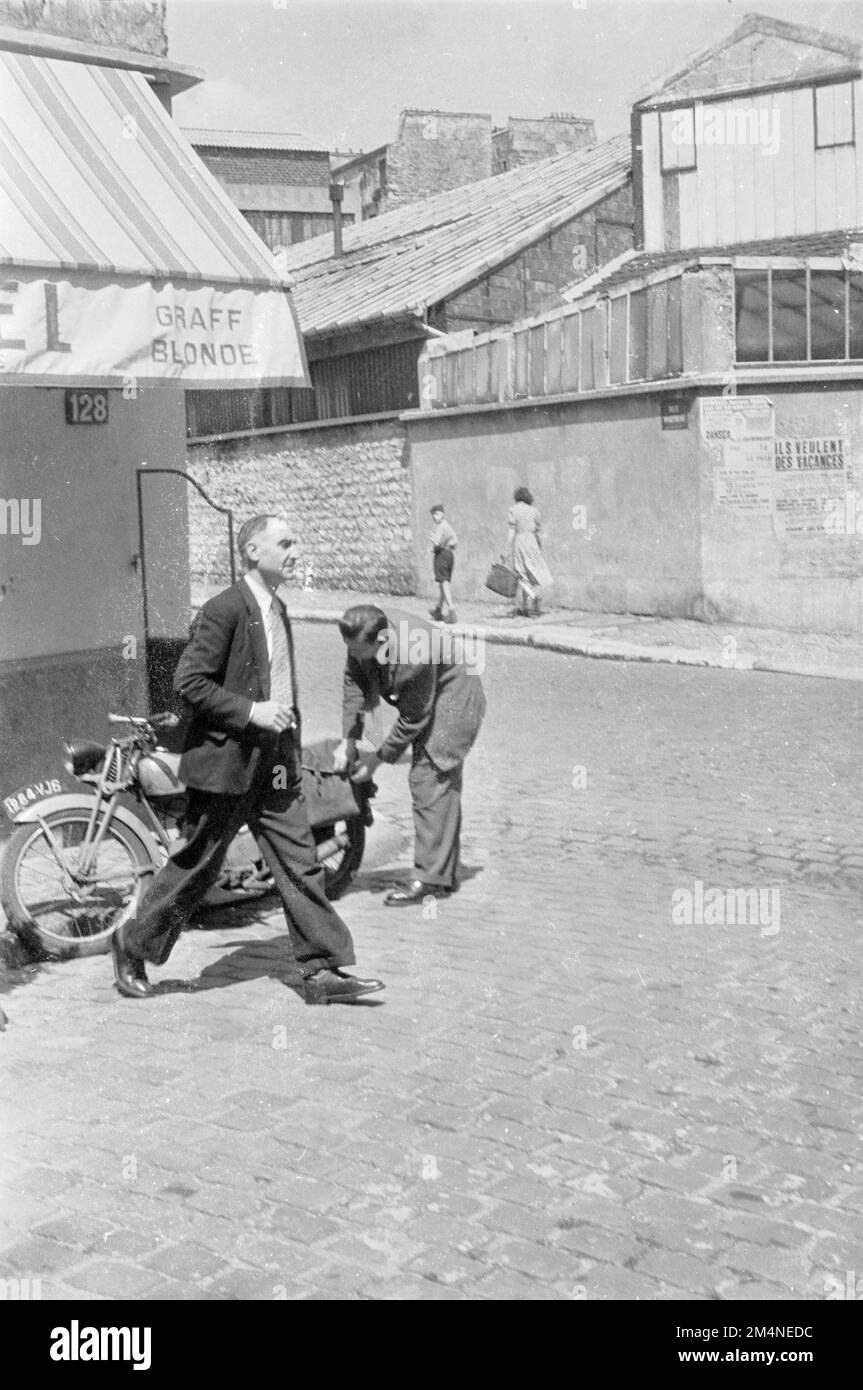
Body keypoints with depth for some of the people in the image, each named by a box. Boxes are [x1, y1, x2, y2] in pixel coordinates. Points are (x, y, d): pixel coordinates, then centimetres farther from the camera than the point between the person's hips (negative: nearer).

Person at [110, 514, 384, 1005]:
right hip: (226, 761, -7)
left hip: (276, 763, 7)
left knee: (301, 864, 2)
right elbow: (189, 682, -17)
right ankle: (133, 945, 24)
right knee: (196, 866, 5)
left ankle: (323, 970, 6)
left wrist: (293, 750, 17)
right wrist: (250, 711, -22)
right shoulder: (226, 609, -14)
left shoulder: (279, 610, 13)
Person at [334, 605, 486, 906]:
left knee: (429, 783, -14)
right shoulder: (361, 645, -16)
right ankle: (446, 876, 22)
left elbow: (412, 720, -27)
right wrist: (348, 740, -11)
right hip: (426, 705, 9)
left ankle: (430, 879, -10)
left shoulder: (413, 657, -37)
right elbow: (354, 688, -4)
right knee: (442, 788, 13)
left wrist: (380, 757, -19)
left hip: (452, 702, -9)